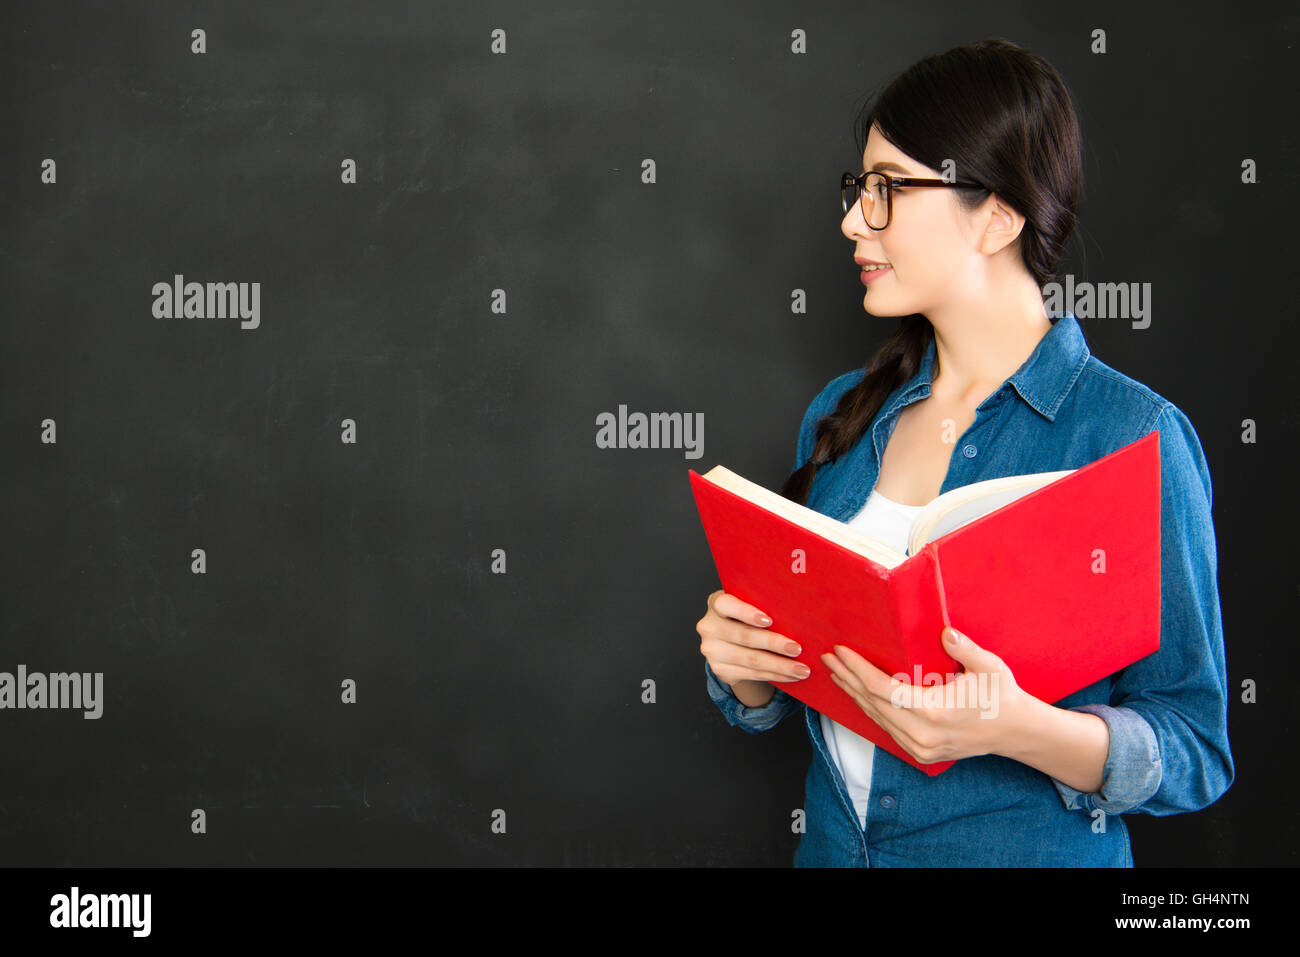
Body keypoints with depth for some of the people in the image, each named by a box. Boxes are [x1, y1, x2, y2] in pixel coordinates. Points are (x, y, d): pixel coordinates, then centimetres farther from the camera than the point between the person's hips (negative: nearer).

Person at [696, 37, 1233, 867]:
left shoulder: (1132, 435, -16)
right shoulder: (844, 413, 2)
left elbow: (1197, 751, -15)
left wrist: (1017, 729, -31)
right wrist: (741, 663, -12)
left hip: (1034, 851, -5)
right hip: (835, 841, 5)